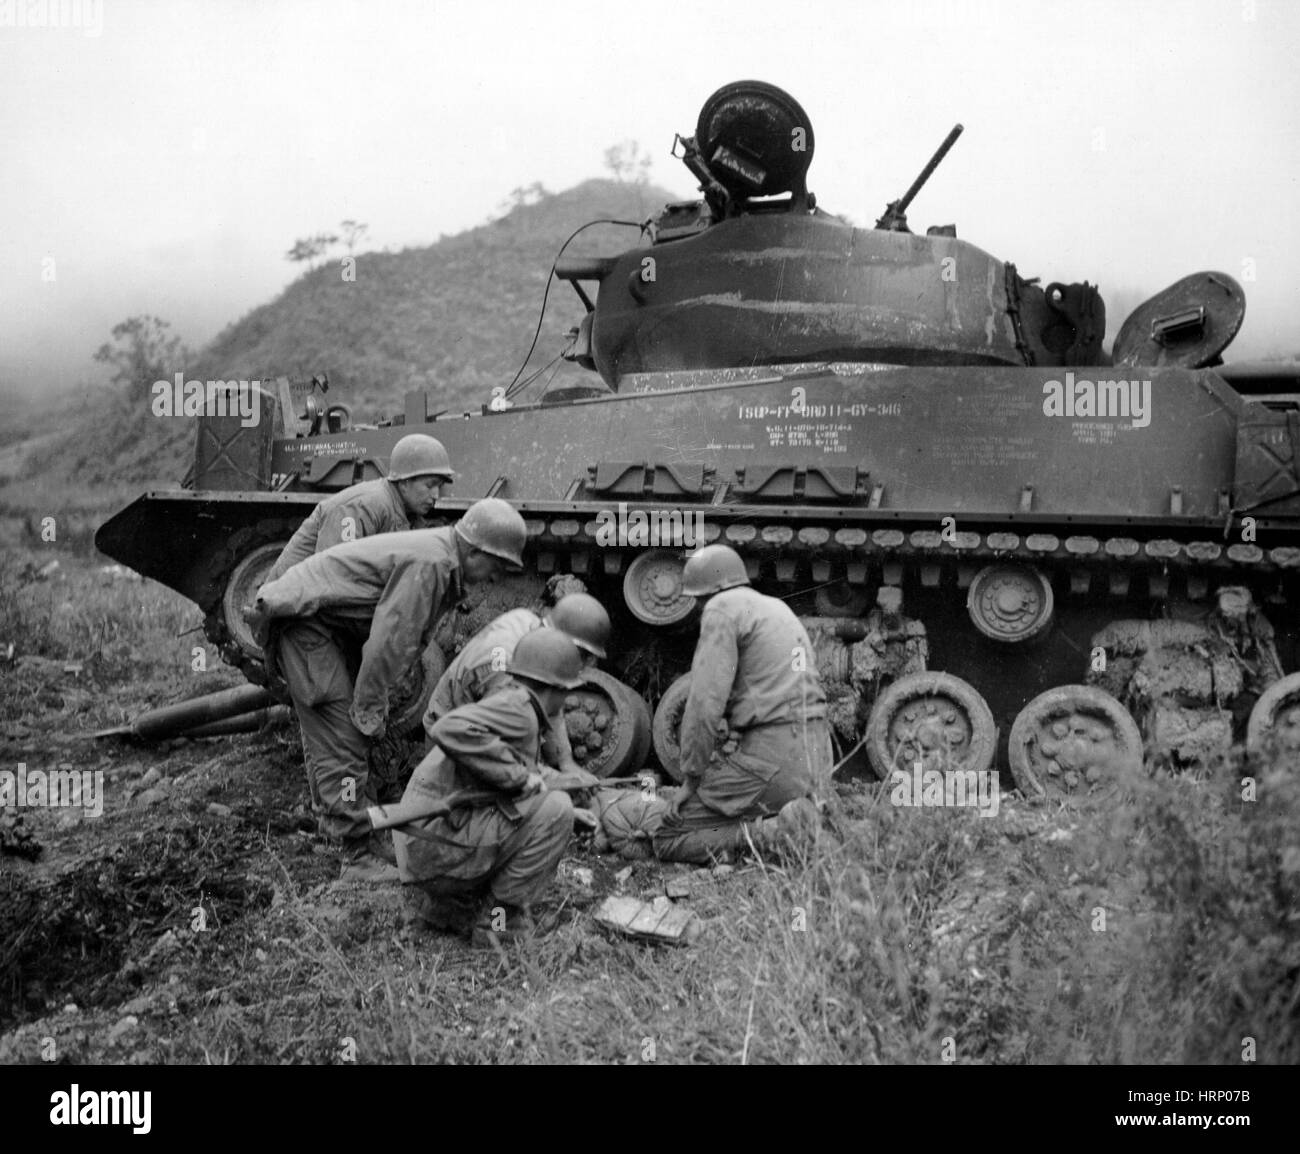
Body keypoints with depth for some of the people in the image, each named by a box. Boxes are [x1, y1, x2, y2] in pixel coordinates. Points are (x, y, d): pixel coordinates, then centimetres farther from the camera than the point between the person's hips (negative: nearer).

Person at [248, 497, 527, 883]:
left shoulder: (444, 564, 7)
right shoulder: (430, 563, -26)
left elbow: (411, 636, 11)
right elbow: (389, 640, -27)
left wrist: (377, 696, 8)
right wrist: (368, 708, -19)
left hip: (333, 626, 10)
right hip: (303, 618, -10)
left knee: (325, 733, 17)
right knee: (341, 741, -10)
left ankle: (338, 823, 28)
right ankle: (358, 856, -5)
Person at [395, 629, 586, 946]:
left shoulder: (506, 701, 19)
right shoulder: (517, 706, -13)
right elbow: (450, 729, -31)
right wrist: (518, 775, -23)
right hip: (439, 845, -10)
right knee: (555, 809, -12)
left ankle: (440, 905, 17)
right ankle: (498, 920, -5)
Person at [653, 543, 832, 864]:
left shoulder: (723, 608, -5)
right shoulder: (779, 609, 23)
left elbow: (706, 701, -14)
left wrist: (691, 777, -6)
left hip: (769, 753, -9)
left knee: (667, 841, -1)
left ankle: (773, 834, -16)